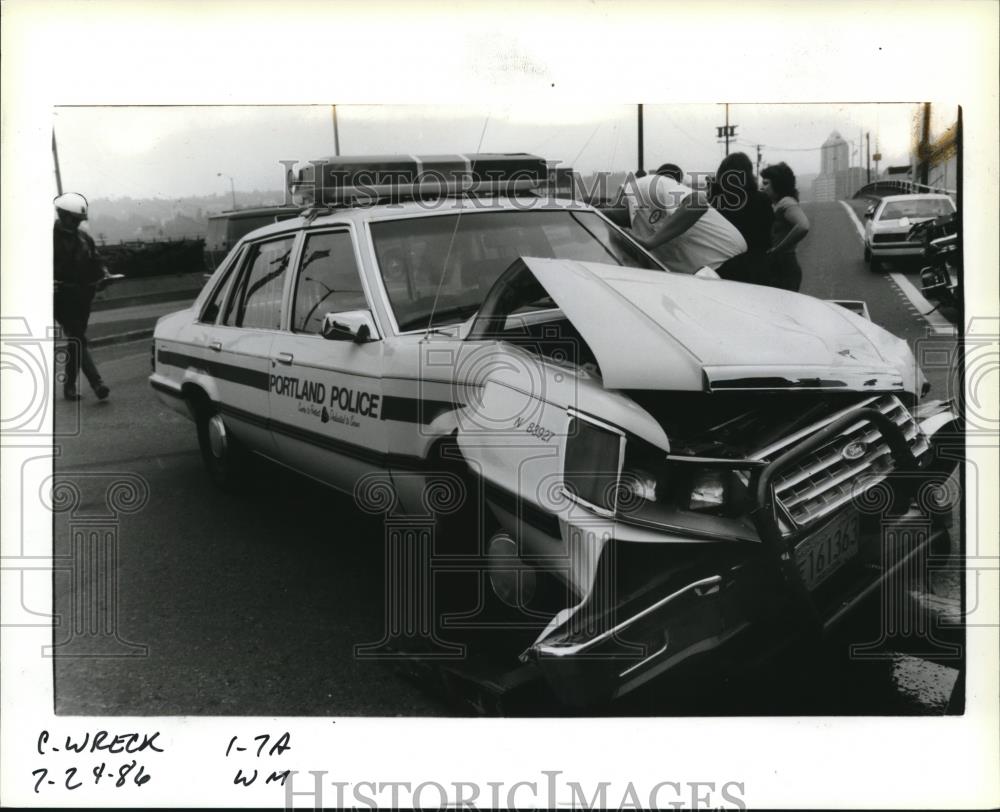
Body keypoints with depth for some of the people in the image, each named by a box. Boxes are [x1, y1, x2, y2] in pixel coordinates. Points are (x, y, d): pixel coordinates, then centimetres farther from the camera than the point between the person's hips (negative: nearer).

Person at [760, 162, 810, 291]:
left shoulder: (786, 203, -11)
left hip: (784, 272, -9)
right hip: (772, 271, 9)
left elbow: (803, 226, -29)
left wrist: (777, 249, -22)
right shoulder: (773, 205, 15)